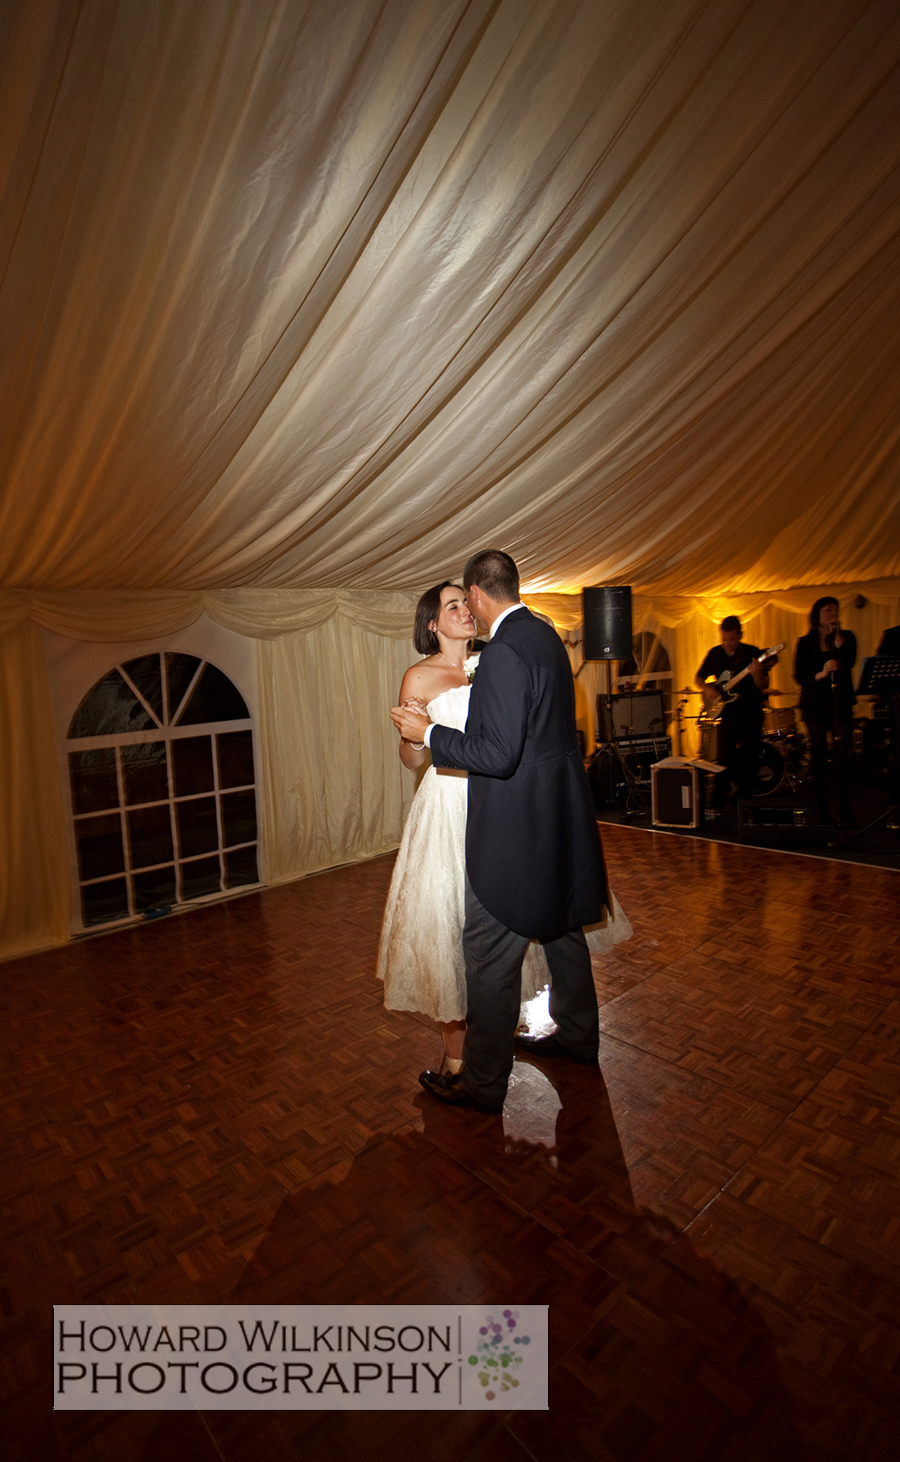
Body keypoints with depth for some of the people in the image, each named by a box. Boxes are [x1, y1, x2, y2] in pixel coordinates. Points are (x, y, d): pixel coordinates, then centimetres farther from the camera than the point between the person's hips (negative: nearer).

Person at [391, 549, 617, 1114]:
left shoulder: (504, 652, -22)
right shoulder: (545, 634, 9)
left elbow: (499, 754, -26)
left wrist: (428, 732, -16)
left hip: (514, 829, -10)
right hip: (560, 815, 10)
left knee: (492, 952, 3)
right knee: (562, 928, 24)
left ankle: (483, 1083, 18)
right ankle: (577, 1035, 44)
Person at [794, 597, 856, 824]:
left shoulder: (847, 637, 8)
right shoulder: (805, 643, 6)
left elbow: (848, 663, -11)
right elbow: (799, 676, -1)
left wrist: (837, 635, -11)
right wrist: (820, 674, -18)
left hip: (841, 703, 1)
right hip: (815, 704, -1)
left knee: (843, 754, -5)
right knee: (819, 754, 0)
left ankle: (844, 804, 5)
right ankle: (821, 805, 6)